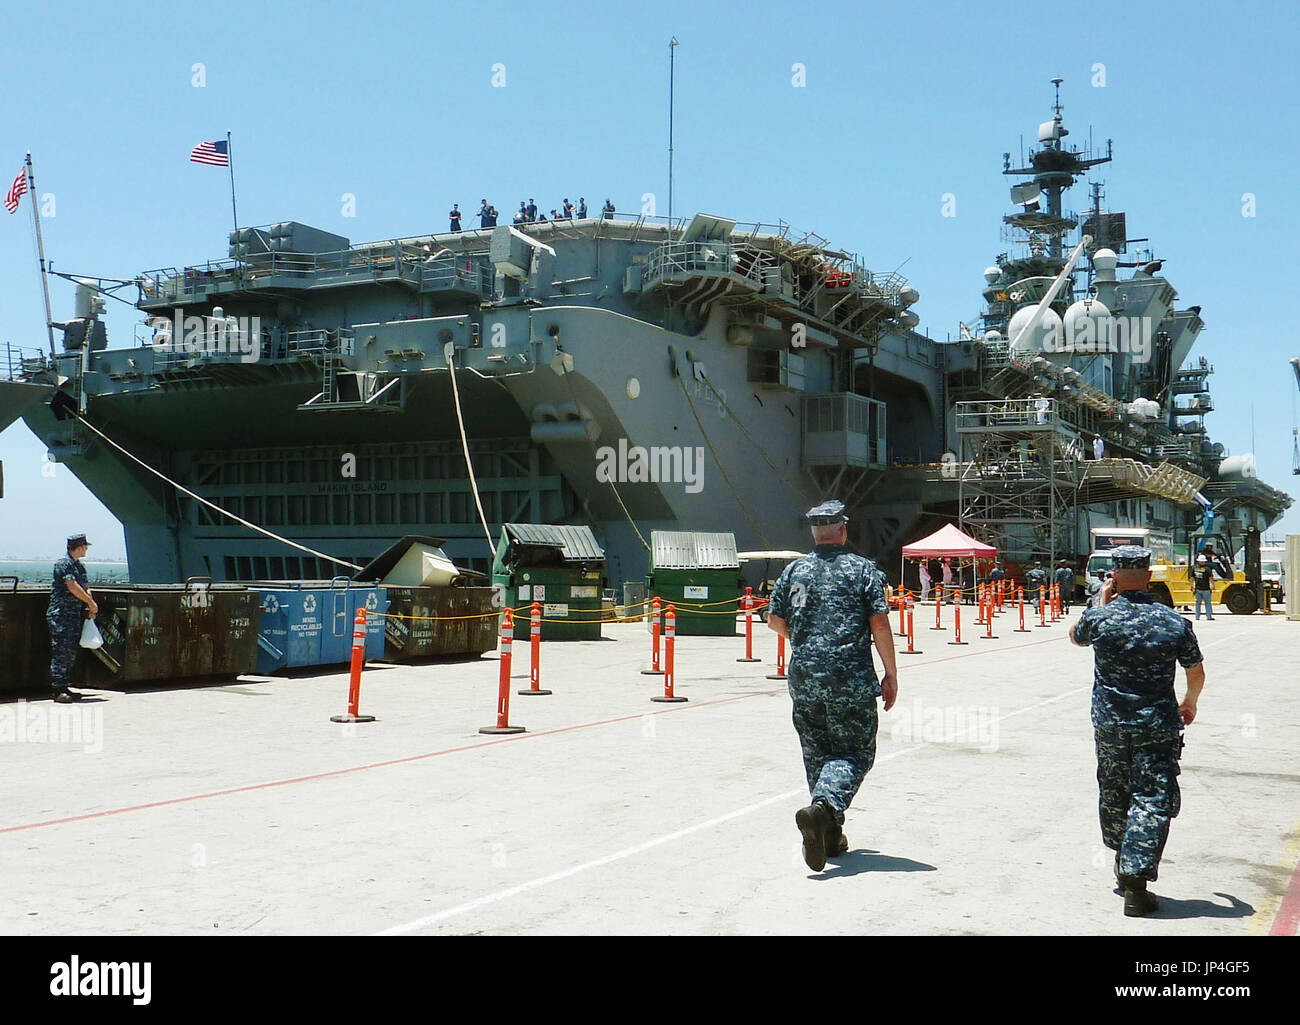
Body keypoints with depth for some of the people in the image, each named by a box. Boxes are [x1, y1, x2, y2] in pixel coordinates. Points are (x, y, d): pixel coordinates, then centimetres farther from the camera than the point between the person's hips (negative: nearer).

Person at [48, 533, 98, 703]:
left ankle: (64, 688, 14)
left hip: (75, 614, 9)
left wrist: (90, 606, 0)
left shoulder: (80, 566, 18)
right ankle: (58, 691, -8)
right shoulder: (63, 564, -10)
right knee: (61, 652, -9)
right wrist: (91, 603, -12)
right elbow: (72, 587, -18)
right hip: (60, 614, -9)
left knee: (71, 651, 9)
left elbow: (86, 587, 17)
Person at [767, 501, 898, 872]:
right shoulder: (862, 569, -1)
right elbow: (880, 623, -6)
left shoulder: (795, 569, 9)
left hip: (803, 677, 4)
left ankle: (830, 836, 17)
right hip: (851, 679, -4)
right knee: (854, 753, 4)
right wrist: (891, 673, 1)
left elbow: (775, 620, 14)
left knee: (817, 754, 15)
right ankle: (824, 806, -22)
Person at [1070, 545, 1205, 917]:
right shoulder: (1175, 622, -6)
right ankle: (1135, 882, -7)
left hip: (1109, 724, 2)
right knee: (1152, 801, 0)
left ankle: (1124, 864, 35)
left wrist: (1103, 604, 19)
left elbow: (1076, 635, 18)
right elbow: (1197, 673, 7)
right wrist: (1190, 703, 26)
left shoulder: (1098, 618, -7)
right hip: (1158, 726, -1)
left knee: (1113, 795, 19)